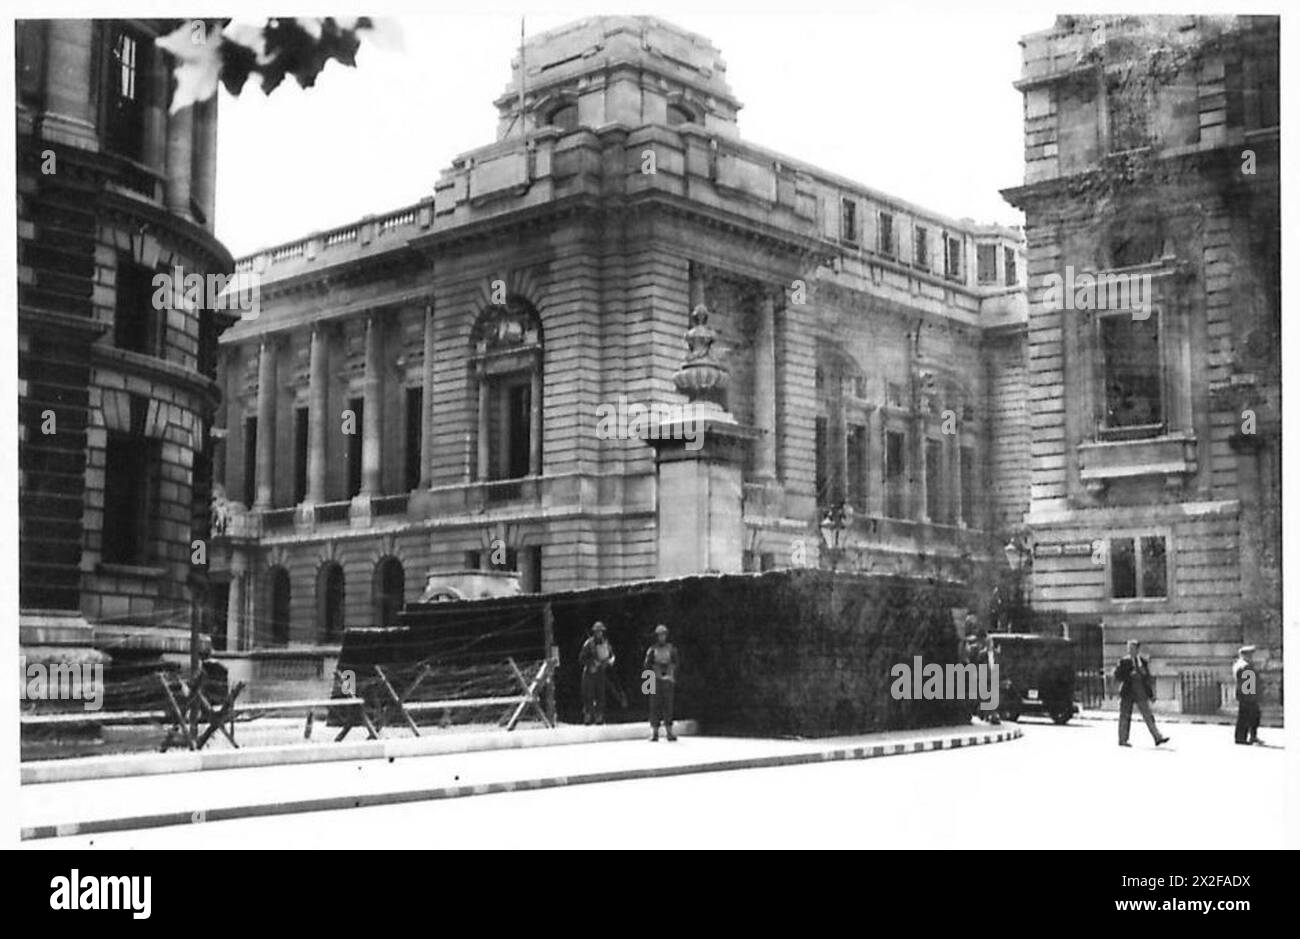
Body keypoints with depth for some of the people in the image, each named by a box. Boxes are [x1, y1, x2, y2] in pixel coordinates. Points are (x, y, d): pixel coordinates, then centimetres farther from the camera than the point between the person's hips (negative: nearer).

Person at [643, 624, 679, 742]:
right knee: (655, 706, -2)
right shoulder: (652, 650, 4)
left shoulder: (671, 649, 10)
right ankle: (654, 732, 0)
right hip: (656, 682, -1)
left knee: (668, 706, 0)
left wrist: (675, 681, 6)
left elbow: (675, 665, 11)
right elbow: (647, 665, 1)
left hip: (668, 681, 1)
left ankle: (669, 731, 3)